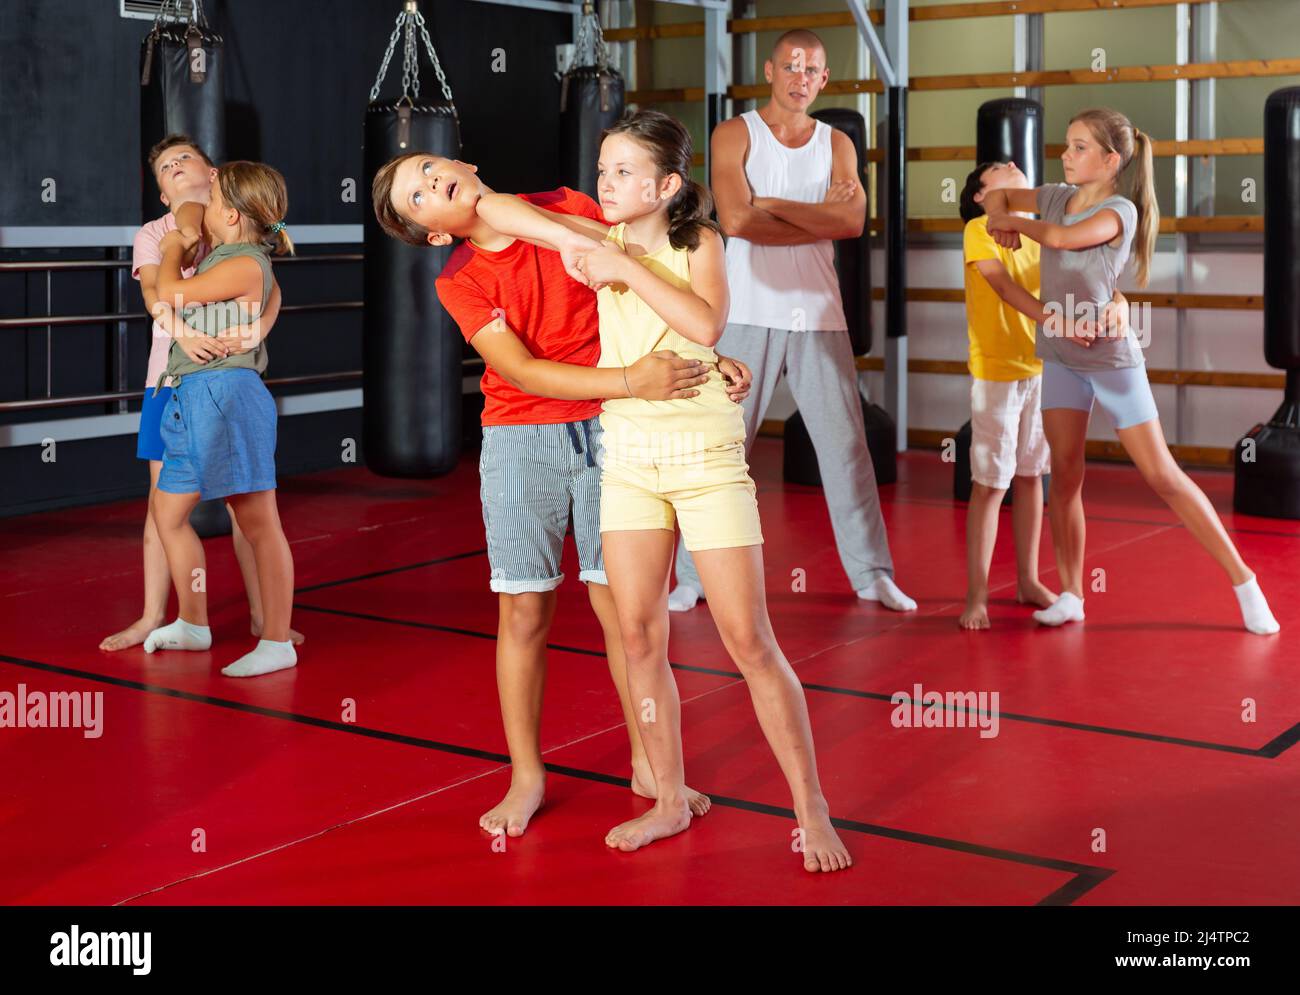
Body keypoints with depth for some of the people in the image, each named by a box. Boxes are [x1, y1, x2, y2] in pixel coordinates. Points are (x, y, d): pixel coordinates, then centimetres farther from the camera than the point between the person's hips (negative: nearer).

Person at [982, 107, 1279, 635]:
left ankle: (1243, 581, 6)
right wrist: (1000, 220, -3)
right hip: (1060, 355, 5)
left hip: (1112, 357, -5)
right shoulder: (1057, 196, 4)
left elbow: (1063, 237, -31)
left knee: (1162, 476, -4)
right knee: (1065, 473, 1)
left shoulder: (1119, 210, -14)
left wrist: (1013, 221, -13)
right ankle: (1070, 595, 10)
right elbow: (997, 194, 20)